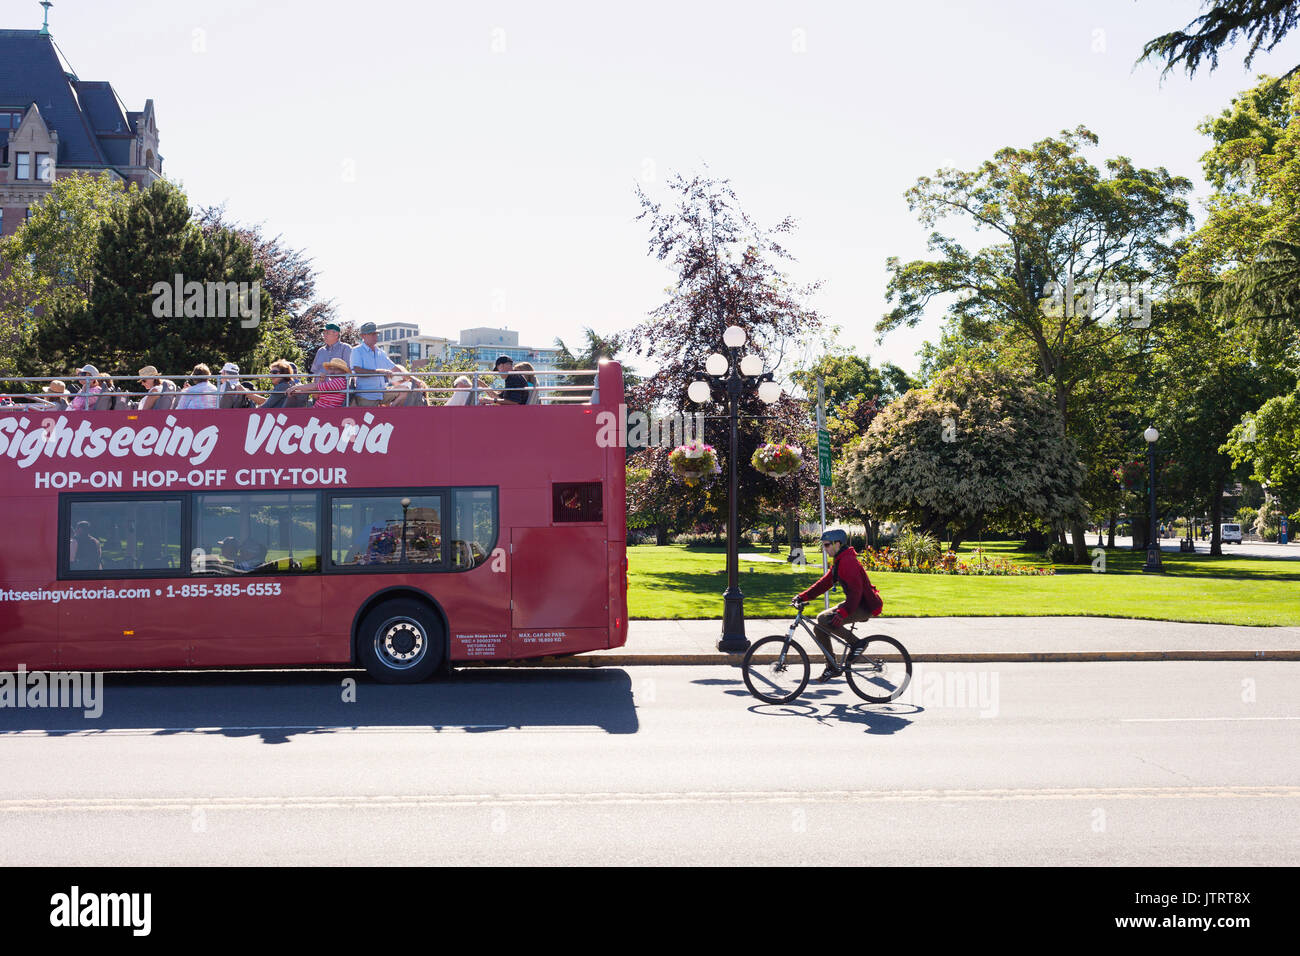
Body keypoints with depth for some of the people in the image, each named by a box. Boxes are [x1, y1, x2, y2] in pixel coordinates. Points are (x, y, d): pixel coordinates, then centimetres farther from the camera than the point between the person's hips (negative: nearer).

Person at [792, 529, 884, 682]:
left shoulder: (848, 561, -20)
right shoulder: (838, 561, 13)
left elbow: (856, 590, -29)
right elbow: (824, 582, 16)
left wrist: (842, 613, -36)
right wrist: (803, 596, 8)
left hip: (865, 607, -10)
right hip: (856, 603, 10)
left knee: (824, 619, -24)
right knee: (819, 628, 5)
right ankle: (832, 668, 11)